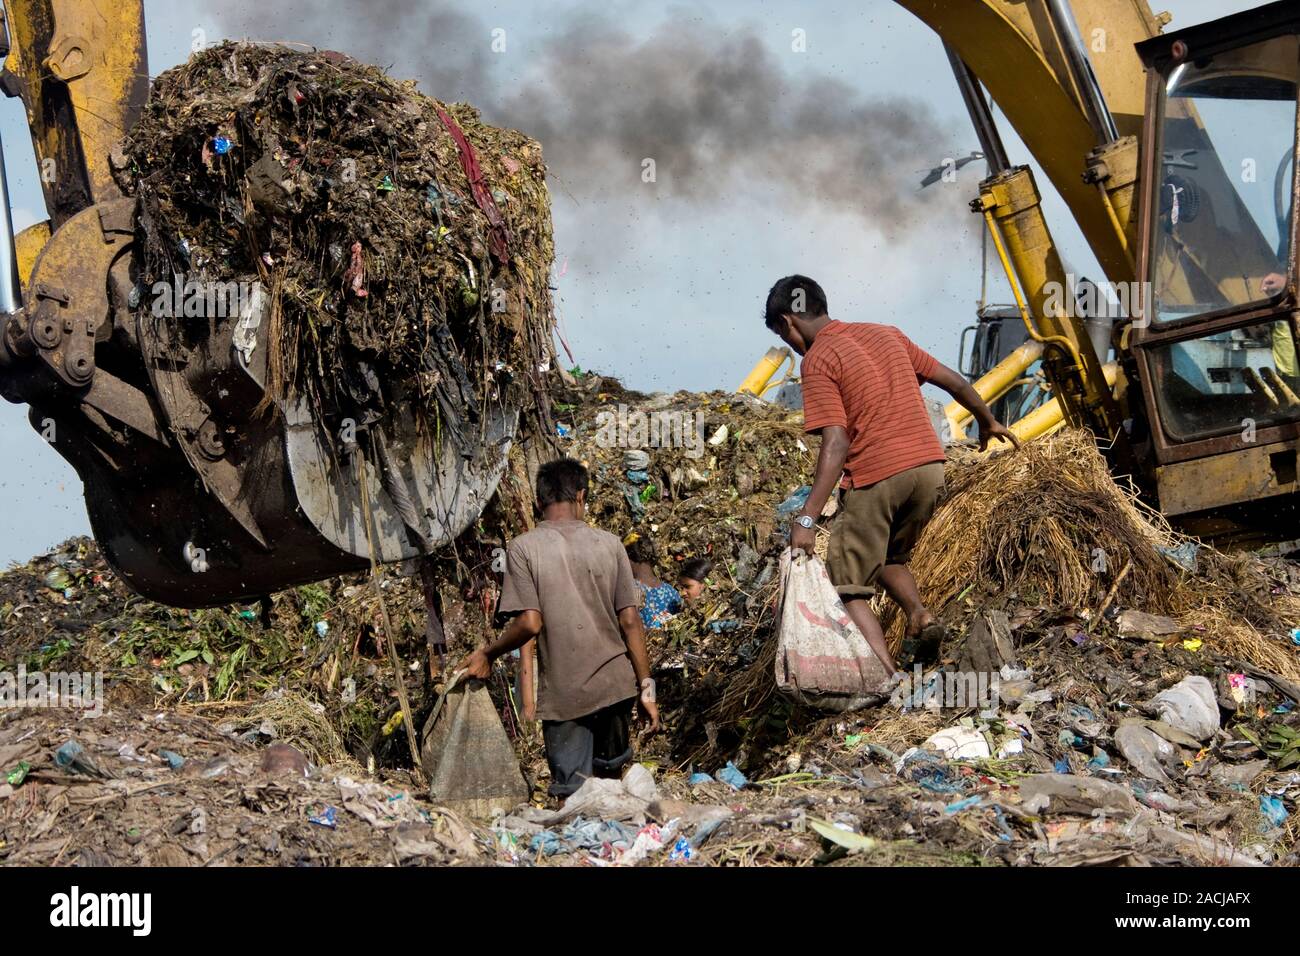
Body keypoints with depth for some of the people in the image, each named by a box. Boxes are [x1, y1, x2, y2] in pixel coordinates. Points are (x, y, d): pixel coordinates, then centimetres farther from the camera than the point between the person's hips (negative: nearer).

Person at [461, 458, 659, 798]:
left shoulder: (523, 548, -6)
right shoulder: (609, 544, 1)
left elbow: (530, 623, -13)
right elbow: (630, 620, -1)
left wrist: (487, 654, 3)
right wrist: (646, 687, 4)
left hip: (565, 693, -3)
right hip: (616, 683, 3)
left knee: (573, 790, 4)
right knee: (612, 774, 22)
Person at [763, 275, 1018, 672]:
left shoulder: (817, 361, -6)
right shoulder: (886, 334, 15)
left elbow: (836, 445, -17)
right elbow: (951, 380, 21)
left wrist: (806, 519, -21)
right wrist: (987, 420, 39)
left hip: (875, 476, -7)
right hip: (930, 466, 7)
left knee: (848, 587, 2)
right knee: (890, 558, 28)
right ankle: (919, 615, 1)